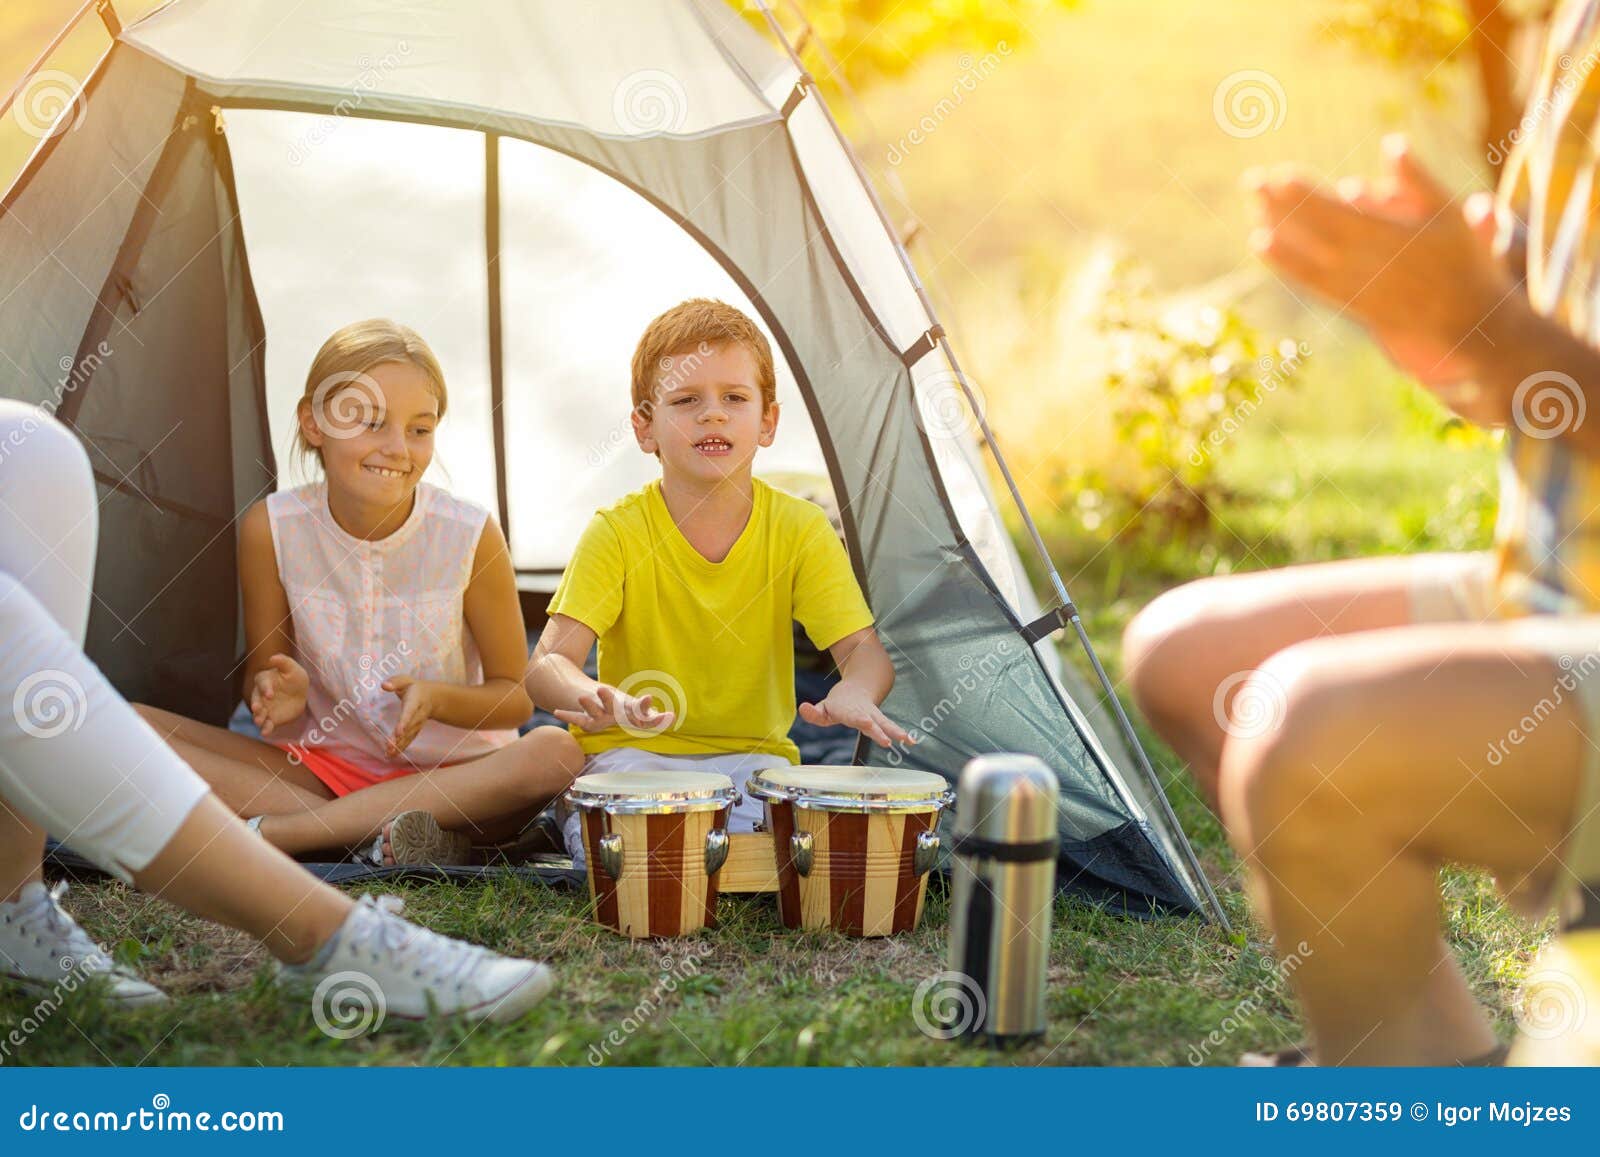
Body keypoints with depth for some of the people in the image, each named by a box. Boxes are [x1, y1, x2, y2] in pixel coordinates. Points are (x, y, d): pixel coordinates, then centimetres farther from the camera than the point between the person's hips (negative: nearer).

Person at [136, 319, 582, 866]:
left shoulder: (470, 535, -11)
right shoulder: (272, 529, -7)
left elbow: (515, 697, -2)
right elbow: (261, 671, 4)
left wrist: (436, 697, -23)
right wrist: (276, 693, -21)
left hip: (454, 777, -1)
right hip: (321, 768, 1)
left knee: (557, 751, -35)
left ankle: (267, 831, -32)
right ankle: (377, 836, -28)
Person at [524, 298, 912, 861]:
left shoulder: (800, 529, -5)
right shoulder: (617, 532, -11)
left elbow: (864, 647, -11)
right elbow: (547, 664, -19)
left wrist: (851, 695, -38)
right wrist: (603, 702, -44)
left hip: (751, 756, 2)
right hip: (631, 752, -2)